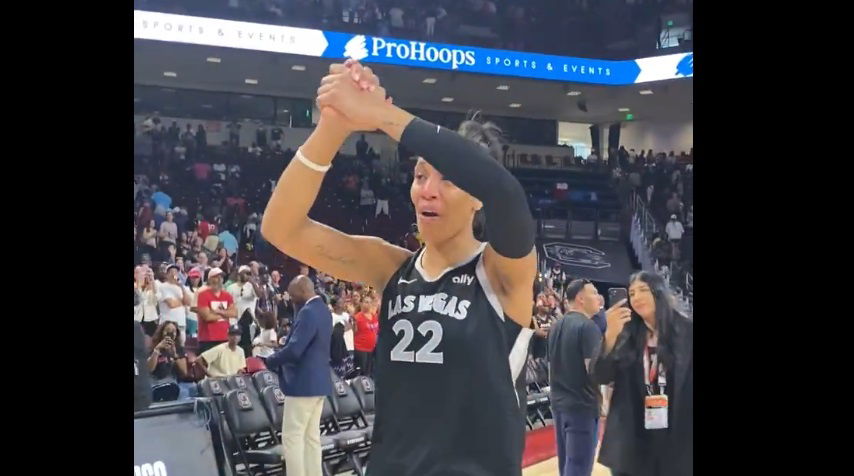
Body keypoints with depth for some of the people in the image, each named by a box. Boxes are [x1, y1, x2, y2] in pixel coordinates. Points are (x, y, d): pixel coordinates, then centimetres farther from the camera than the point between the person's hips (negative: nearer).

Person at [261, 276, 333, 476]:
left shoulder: (308, 312, -20)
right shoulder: (324, 310, 12)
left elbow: (294, 350, -25)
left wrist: (270, 360, -10)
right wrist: (282, 348, 12)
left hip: (303, 383, -10)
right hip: (317, 381, 10)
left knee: (292, 437, -4)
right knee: (311, 436, 12)